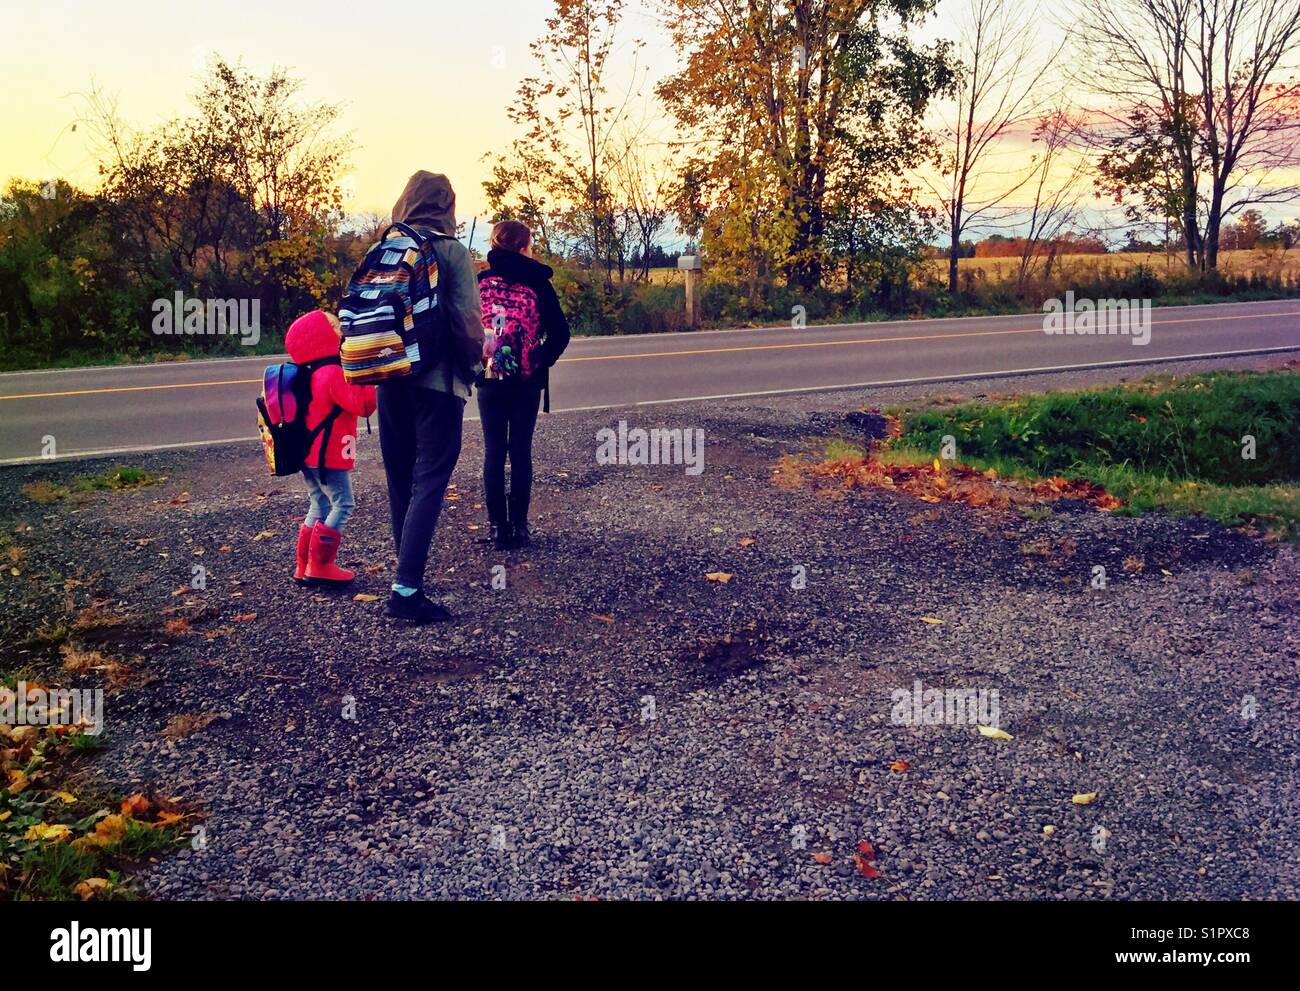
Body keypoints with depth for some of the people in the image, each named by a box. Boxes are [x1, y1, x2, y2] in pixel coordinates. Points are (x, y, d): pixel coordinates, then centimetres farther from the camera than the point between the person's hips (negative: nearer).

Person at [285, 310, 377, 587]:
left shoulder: (312, 375, 12)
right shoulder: (333, 373, -19)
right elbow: (363, 404, -24)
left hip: (308, 454, 10)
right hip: (328, 456, -10)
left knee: (320, 508, 16)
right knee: (342, 505, -4)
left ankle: (304, 567, 18)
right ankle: (320, 567, -5)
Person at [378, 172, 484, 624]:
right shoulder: (451, 251, -8)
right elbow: (468, 319, -13)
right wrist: (473, 364, 2)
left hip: (390, 379, 5)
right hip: (438, 381, -5)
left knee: (400, 479, 16)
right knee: (430, 482, -4)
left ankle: (408, 573, 27)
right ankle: (407, 587, -11)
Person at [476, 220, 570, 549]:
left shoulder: (479, 282, 0)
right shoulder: (537, 283, -3)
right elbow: (560, 333, -7)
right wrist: (543, 362, 4)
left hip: (489, 378, 1)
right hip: (527, 382, -1)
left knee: (494, 452, 7)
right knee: (521, 452, 6)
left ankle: (497, 526, 5)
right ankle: (519, 527, 7)